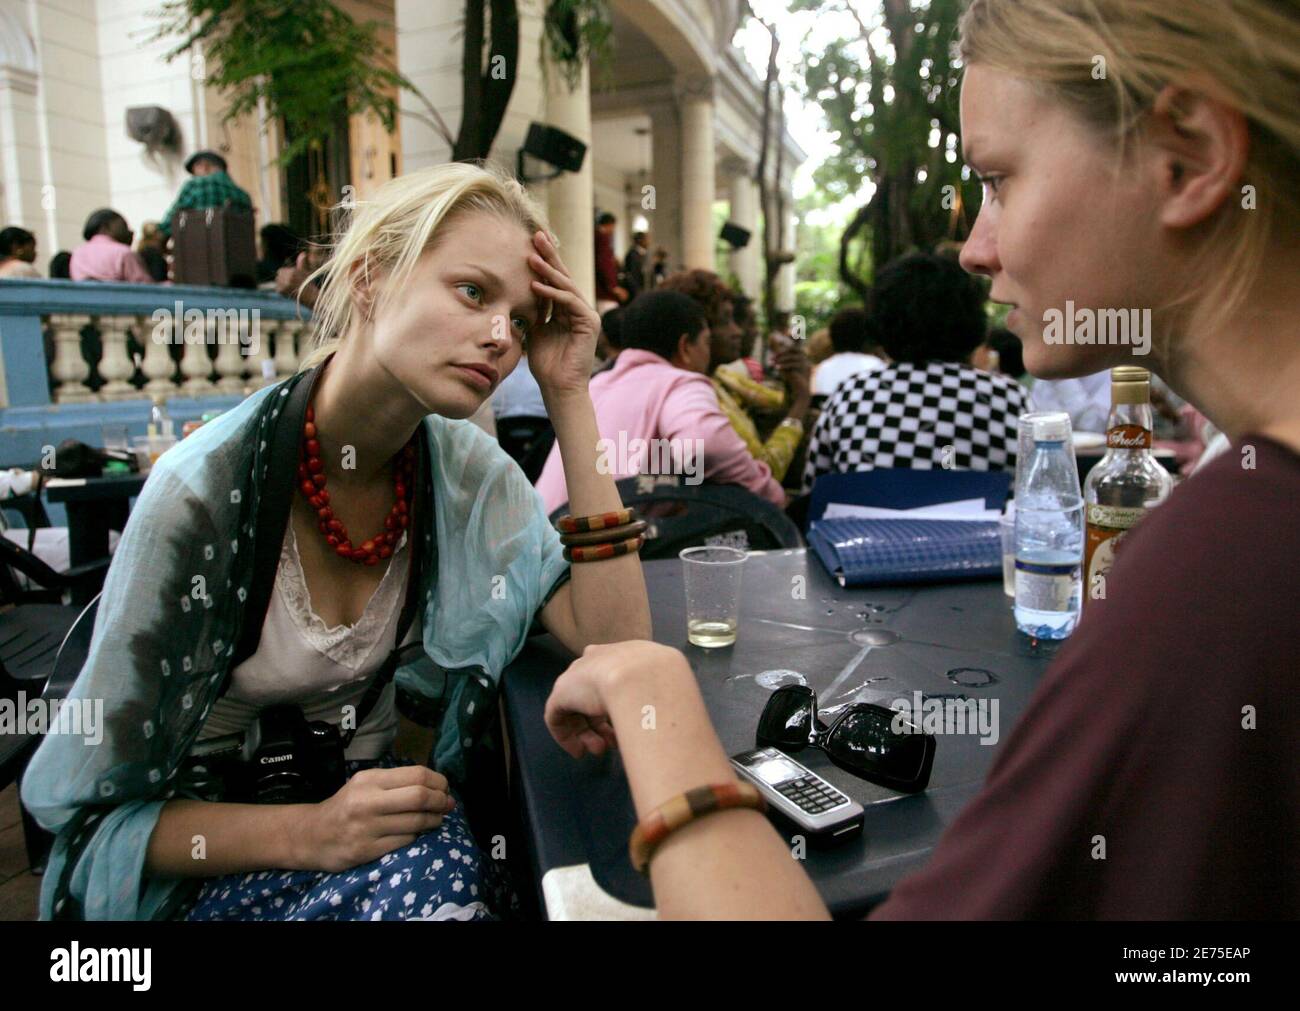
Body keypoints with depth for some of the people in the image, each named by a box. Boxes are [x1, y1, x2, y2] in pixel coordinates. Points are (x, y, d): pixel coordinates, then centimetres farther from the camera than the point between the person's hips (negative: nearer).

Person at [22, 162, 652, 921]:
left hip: (368, 793, 4)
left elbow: (618, 647, -19)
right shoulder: (204, 490, -21)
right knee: (421, 879, -31)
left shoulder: (468, 472, -9)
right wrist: (307, 834, -29)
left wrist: (569, 396, -21)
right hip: (214, 848, -4)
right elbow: (95, 808, -12)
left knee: (445, 878, -27)